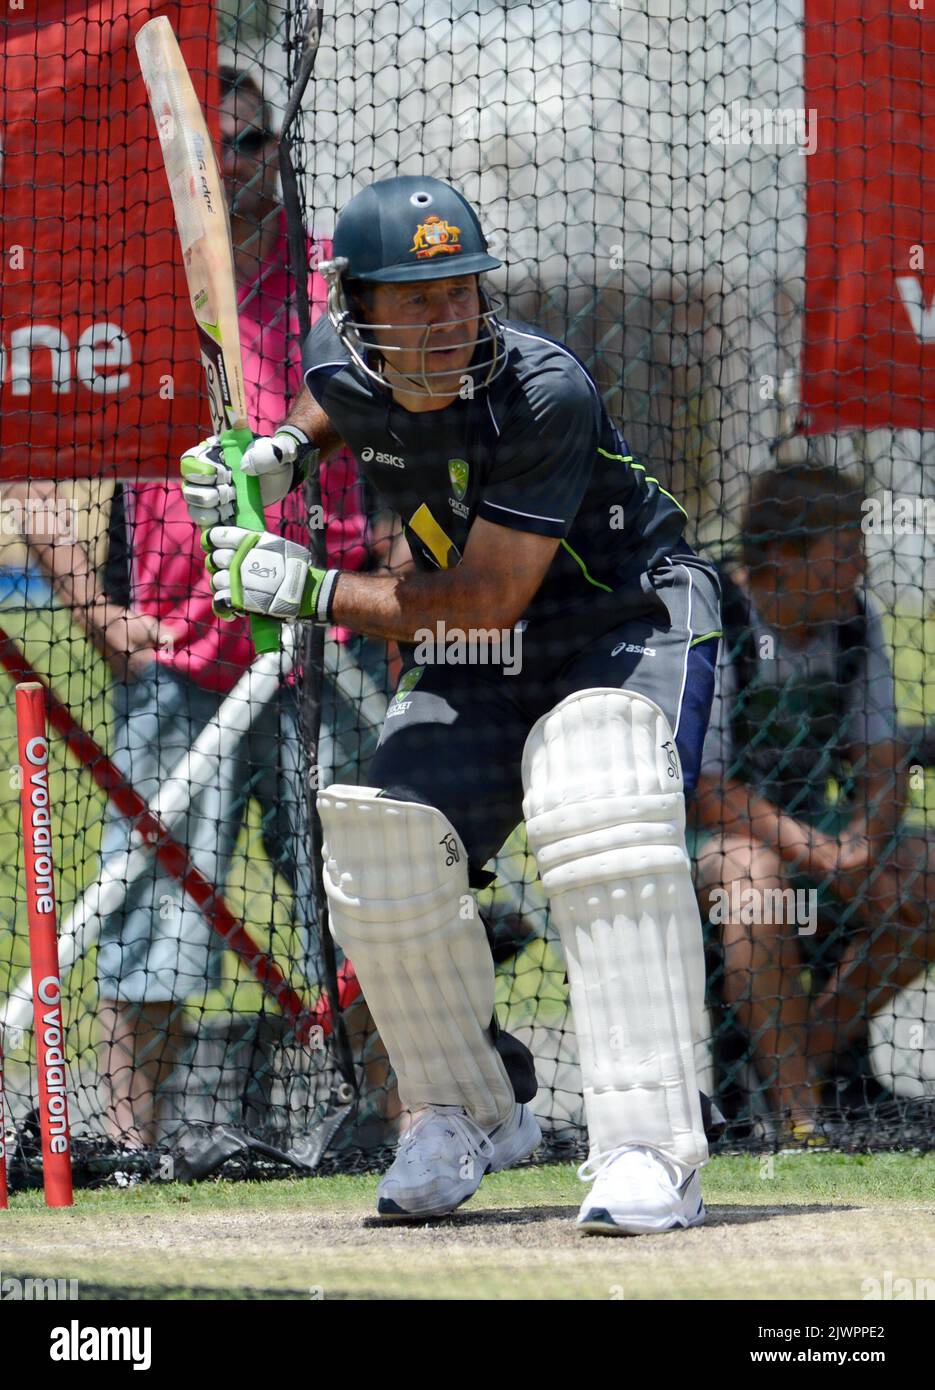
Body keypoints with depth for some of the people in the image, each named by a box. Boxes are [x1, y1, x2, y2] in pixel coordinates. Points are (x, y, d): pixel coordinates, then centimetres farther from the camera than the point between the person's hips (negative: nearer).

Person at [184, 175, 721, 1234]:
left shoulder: (544, 392, -30)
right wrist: (284, 453, -2)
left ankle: (650, 1150, -33)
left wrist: (313, 592, -27)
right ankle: (471, 1112, 17)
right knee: (385, 858, -9)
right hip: (470, 662, 6)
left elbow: (486, 600, -28)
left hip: (623, 621, -6)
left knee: (599, 828, -31)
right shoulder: (341, 364, -10)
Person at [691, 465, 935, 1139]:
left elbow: (880, 756, 3)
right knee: (756, 876, -38)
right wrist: (822, 854, -32)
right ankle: (798, 1112, -38)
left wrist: (861, 842, -20)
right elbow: (703, 787, -23)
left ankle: (813, 1055, -6)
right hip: (707, 830, -6)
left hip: (811, 822, 6)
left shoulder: (854, 616, 0)